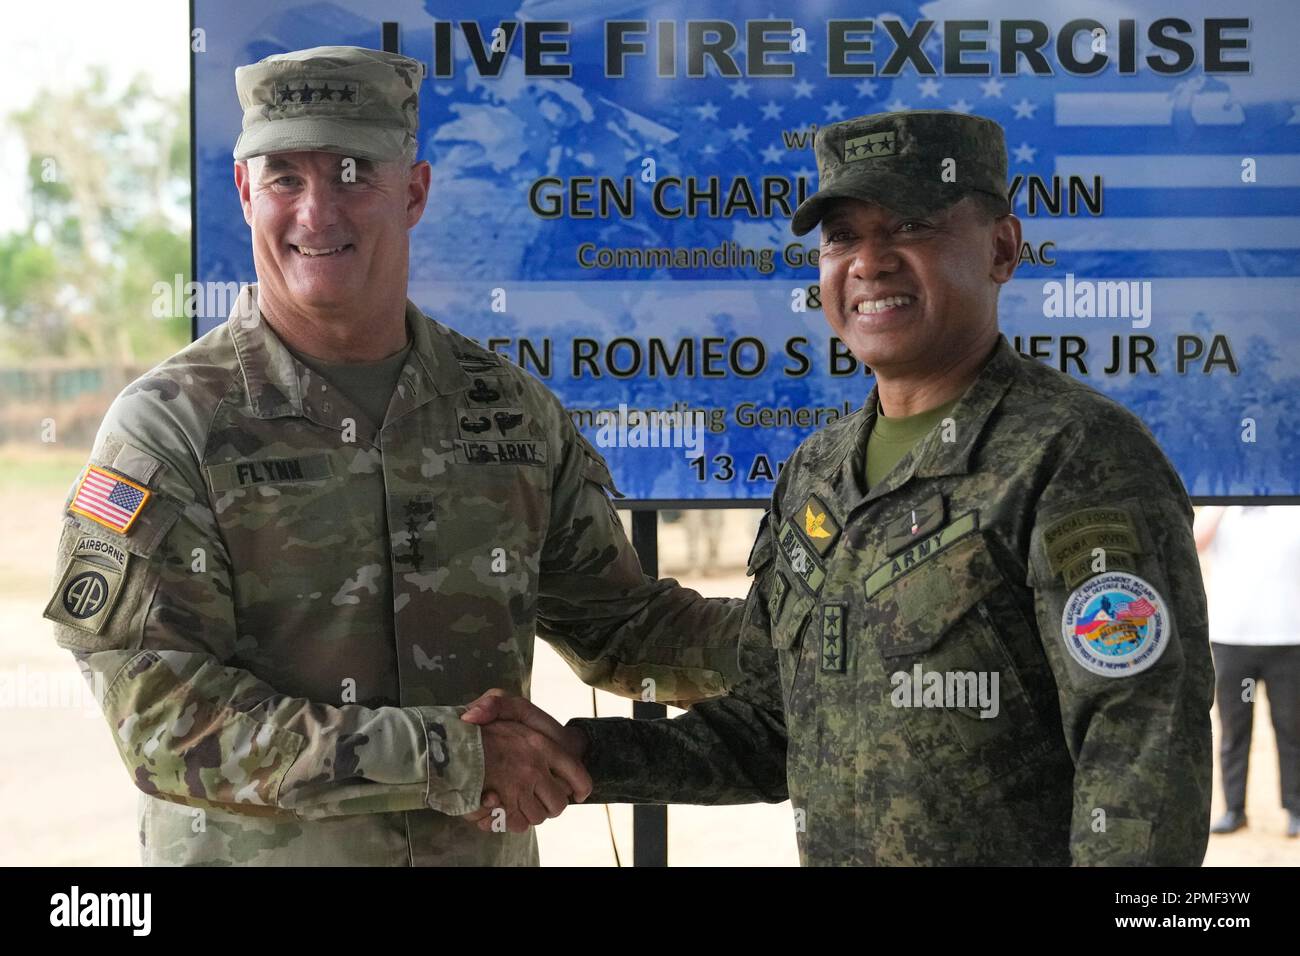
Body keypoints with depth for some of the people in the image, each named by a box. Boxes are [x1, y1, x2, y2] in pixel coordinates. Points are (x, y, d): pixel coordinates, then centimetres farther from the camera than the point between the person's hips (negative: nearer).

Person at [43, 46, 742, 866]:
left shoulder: (516, 411, 1)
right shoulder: (166, 428, -12)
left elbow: (618, 627, 9)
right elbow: (166, 720, -19)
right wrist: (449, 758, -23)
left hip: (490, 849, 4)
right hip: (253, 852, -4)